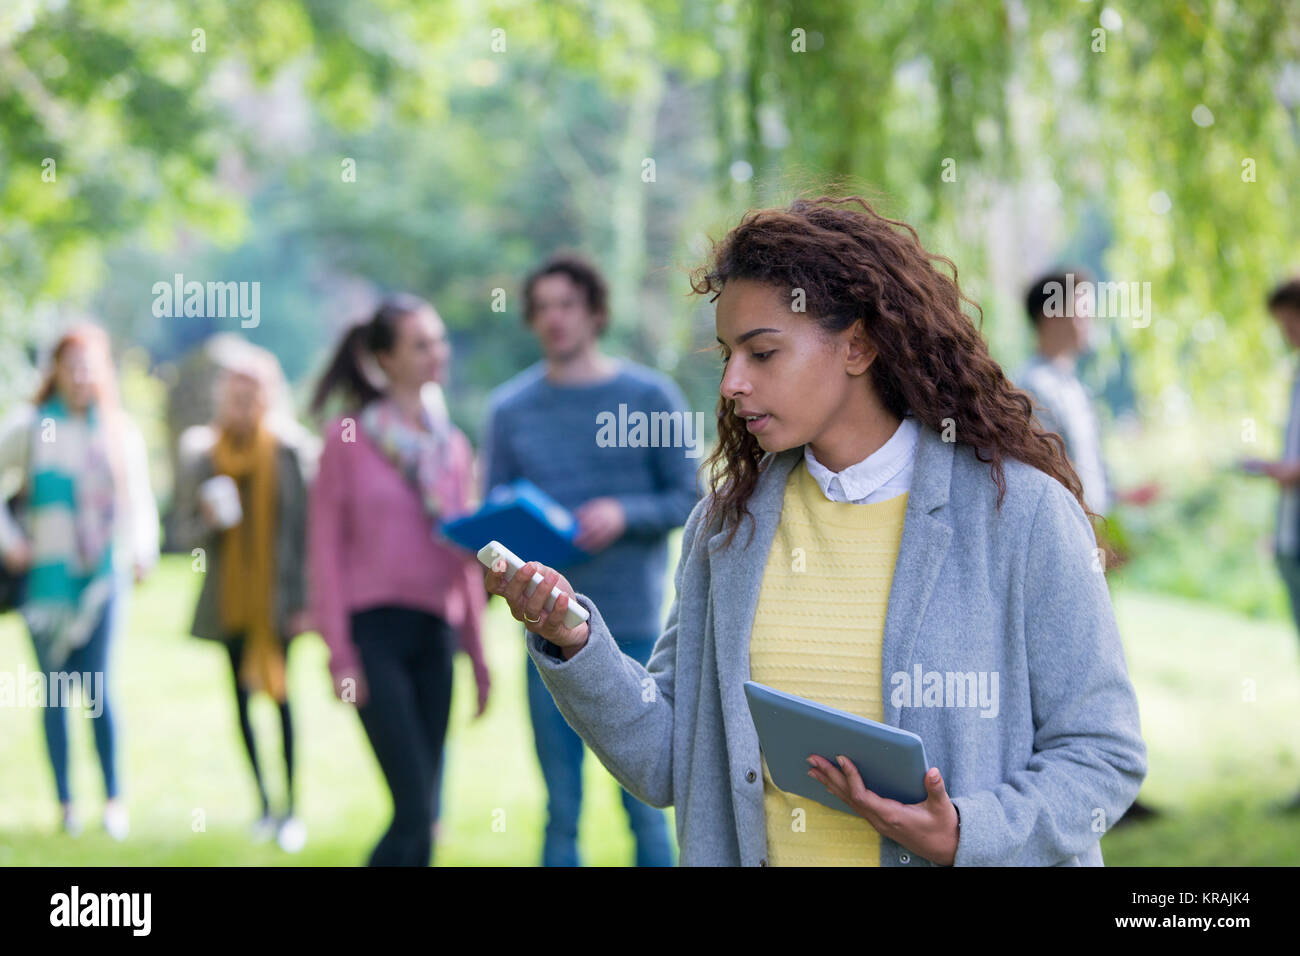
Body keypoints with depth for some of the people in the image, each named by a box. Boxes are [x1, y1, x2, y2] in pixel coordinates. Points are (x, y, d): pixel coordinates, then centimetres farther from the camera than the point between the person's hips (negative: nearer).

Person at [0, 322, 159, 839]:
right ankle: (66, 803, 10)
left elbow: (140, 496, 17)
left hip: (103, 575, 0)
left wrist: (143, 549, 4)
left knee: (98, 685, -8)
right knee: (56, 689, 3)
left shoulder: (120, 431, 7)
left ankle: (114, 797, 2)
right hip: (46, 574, 0)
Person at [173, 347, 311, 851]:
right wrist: (207, 521, -16)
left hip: (274, 595, -3)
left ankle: (292, 808, 1)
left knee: (280, 695, -4)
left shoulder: (285, 449, -5)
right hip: (228, 596, 3)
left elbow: (302, 526, -2)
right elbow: (184, 533, 6)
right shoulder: (199, 451, 2)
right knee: (242, 700, 7)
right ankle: (263, 804, 16)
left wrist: (301, 600, -5)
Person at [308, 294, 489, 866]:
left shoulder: (453, 447, 12)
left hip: (435, 632, 5)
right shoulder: (348, 438, -2)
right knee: (416, 809, -13)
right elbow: (325, 548, -3)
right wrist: (339, 653, -8)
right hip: (374, 628, -5)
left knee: (420, 811, 4)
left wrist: (477, 653, 13)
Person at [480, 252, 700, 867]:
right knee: (561, 811, 6)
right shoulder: (510, 407, 7)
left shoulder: (650, 397, 1)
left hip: (632, 627, -2)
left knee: (643, 803, 1)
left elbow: (688, 500, 1)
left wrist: (625, 514, -17)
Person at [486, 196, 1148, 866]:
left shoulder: (1020, 511, -9)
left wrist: (966, 837, -22)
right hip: (756, 850, 3)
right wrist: (576, 646, -12)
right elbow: (666, 763, 2)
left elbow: (1103, 753, -8)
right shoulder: (727, 524, 3)